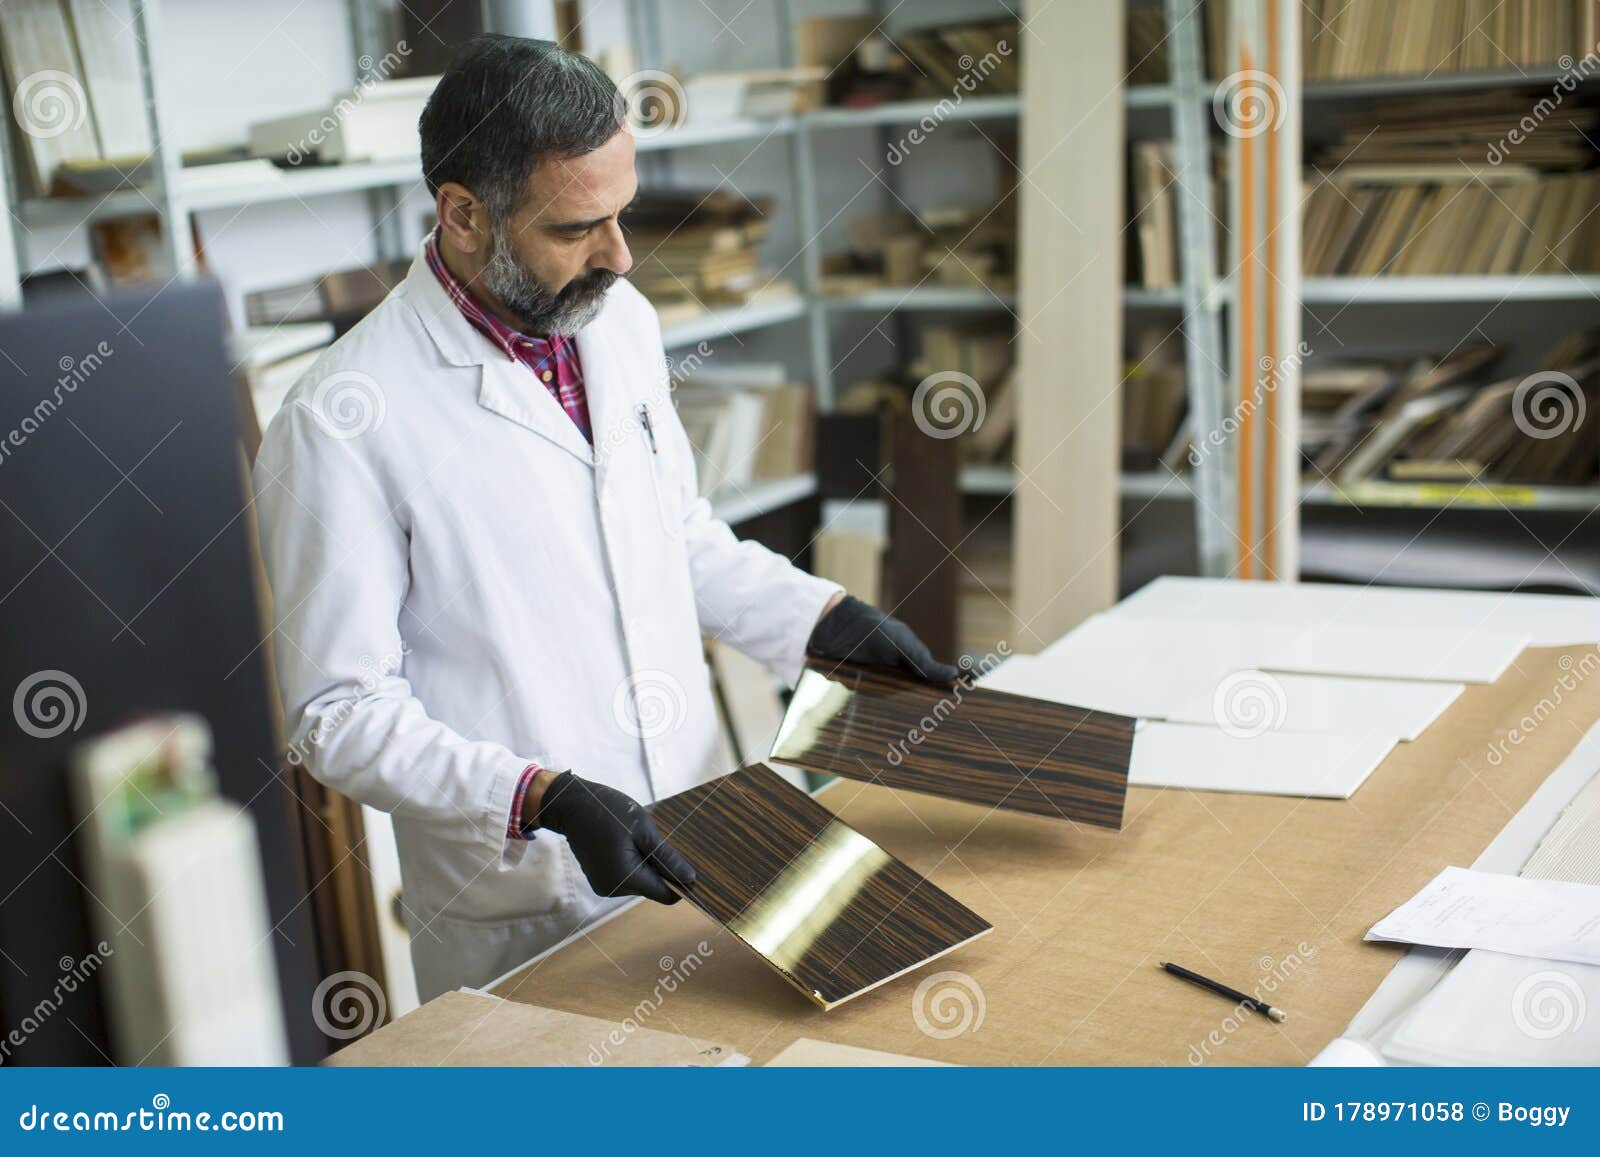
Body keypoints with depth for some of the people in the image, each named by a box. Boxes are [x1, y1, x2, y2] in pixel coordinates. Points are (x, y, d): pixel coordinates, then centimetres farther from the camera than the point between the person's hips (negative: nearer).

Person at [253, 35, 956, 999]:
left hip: (691, 855, 7)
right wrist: (545, 800, -27)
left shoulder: (622, 319, 2)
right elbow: (341, 713, -16)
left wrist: (827, 618, 4)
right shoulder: (341, 422, -19)